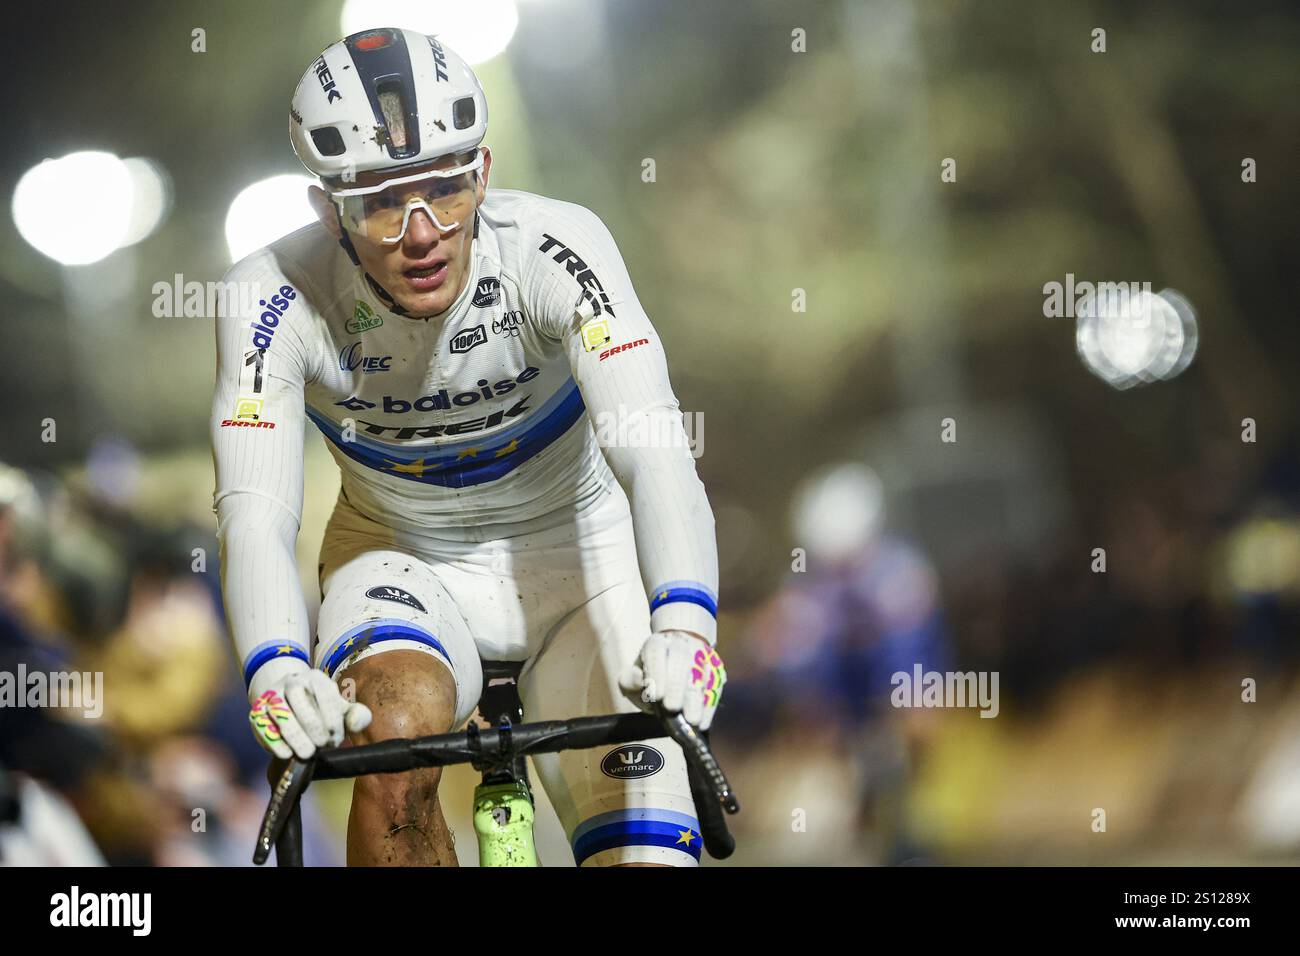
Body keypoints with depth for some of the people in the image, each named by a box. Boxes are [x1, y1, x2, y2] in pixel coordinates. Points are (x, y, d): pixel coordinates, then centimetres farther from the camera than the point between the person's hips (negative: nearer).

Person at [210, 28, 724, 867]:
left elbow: (652, 446, -39)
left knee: (648, 856, -13)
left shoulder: (556, 247, -27)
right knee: (394, 735, -33)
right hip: (403, 566, 0)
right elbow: (254, 507, -32)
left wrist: (682, 622, -58)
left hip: (579, 557, 0)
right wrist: (275, 671, -53)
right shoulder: (278, 296, -24)